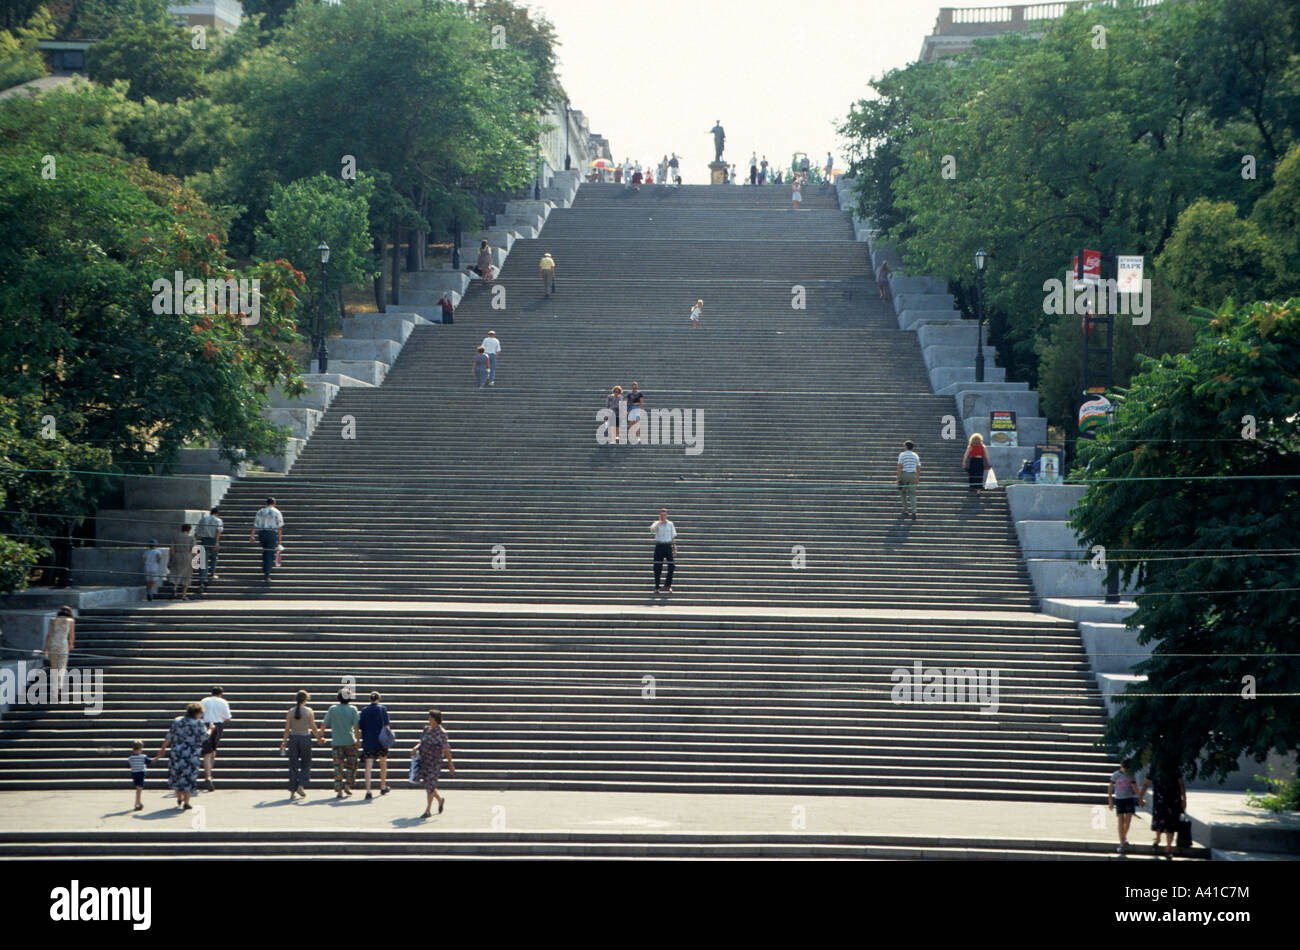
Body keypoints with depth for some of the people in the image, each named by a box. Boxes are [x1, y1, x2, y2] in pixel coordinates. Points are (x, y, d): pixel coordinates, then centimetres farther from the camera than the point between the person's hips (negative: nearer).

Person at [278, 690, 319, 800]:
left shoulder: (290, 712, 1)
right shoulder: (309, 711, -4)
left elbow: (287, 728, -2)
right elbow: (313, 727, -3)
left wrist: (284, 742, 4)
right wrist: (319, 738, 9)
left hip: (293, 738, 2)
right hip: (305, 738, -2)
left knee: (293, 765, 7)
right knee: (306, 764, 13)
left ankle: (292, 791, 4)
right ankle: (301, 786, -4)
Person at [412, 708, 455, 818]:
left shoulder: (441, 732, -13)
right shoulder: (427, 729, 9)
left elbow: (446, 749, -11)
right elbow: (422, 742, 17)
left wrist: (450, 764, -8)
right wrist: (416, 748, -4)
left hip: (434, 761, -7)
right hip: (423, 760, 7)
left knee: (430, 785, -7)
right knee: (427, 784, 14)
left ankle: (428, 811, 0)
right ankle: (440, 800, 40)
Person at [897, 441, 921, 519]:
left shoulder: (902, 455, -2)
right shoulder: (916, 456, 11)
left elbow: (900, 467, -11)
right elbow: (918, 468, 10)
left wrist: (898, 478, -11)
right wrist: (917, 479, 18)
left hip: (904, 474, -3)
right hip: (913, 476, 3)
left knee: (903, 492, 17)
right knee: (912, 494, -1)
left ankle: (905, 510, 17)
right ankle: (913, 512, -18)